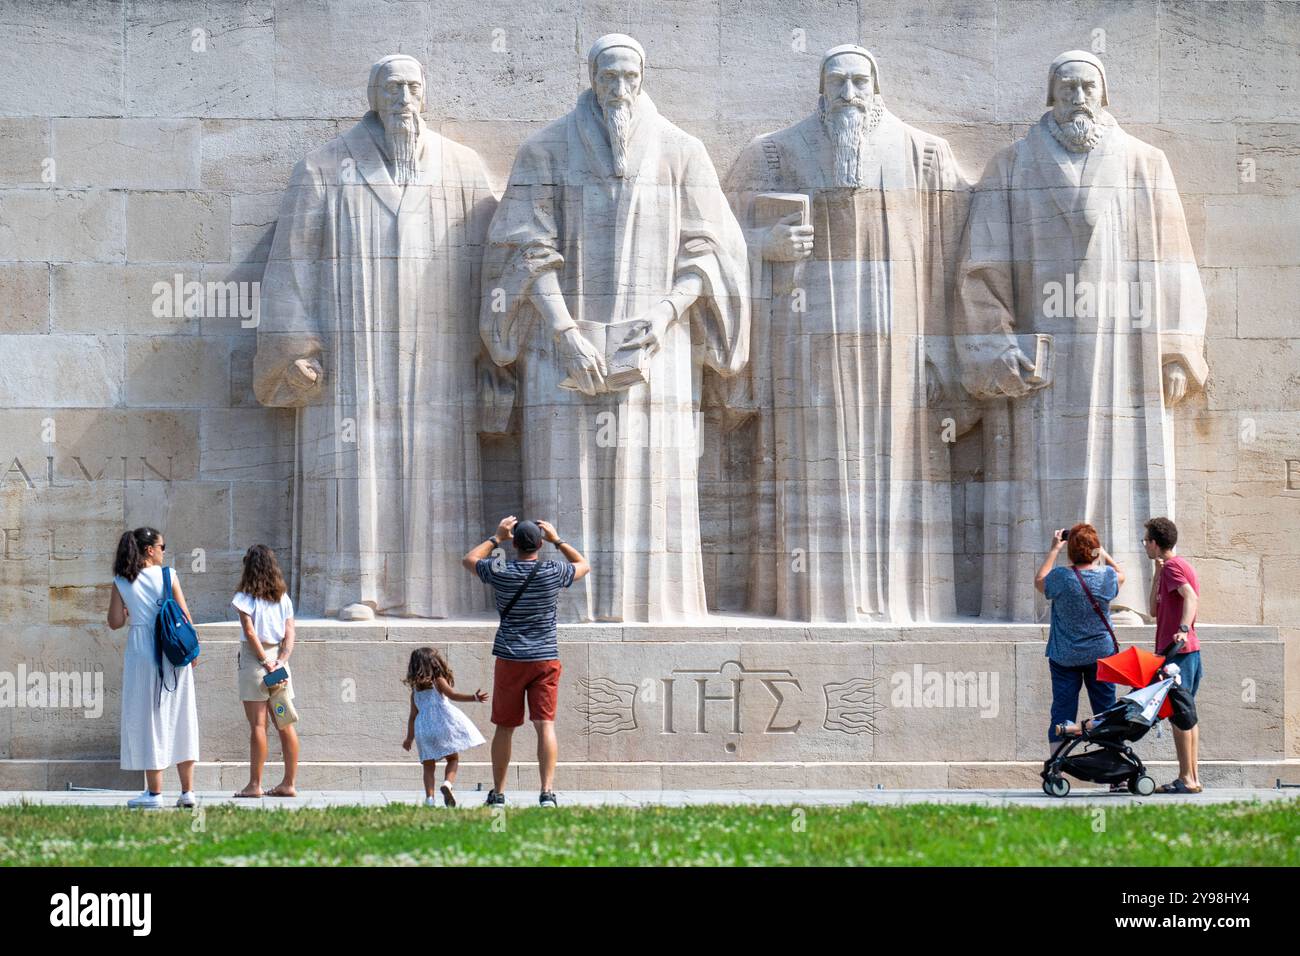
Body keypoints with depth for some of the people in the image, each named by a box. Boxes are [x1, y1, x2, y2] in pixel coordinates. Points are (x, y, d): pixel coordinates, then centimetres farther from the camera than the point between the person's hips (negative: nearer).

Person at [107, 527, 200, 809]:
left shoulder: (121, 582, -1)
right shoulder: (167, 576, -3)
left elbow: (115, 622, -1)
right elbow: (184, 615, -4)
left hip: (141, 652, 0)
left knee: (148, 718, 3)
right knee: (180, 719, 8)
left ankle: (154, 793, 1)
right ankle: (187, 791, 9)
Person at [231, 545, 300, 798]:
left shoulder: (246, 598, -6)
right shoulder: (283, 598, 9)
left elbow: (250, 632, -14)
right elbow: (289, 634, 2)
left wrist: (265, 661, -13)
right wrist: (280, 661, -5)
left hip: (254, 661, -5)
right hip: (278, 658, 5)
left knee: (257, 725, -5)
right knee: (285, 725, 6)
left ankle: (255, 784, -4)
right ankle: (289, 783, 9)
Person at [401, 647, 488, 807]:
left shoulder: (415, 690, 13)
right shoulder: (438, 681, 2)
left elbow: (413, 716, 15)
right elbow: (452, 695, -13)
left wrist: (409, 738, 22)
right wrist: (474, 697, -17)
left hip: (423, 728, 3)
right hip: (444, 723, -3)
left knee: (429, 765, 9)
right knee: (453, 759, 11)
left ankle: (429, 797, -7)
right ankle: (448, 782, -16)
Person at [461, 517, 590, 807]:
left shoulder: (500, 572, -5)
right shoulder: (553, 573, -4)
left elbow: (469, 559, 16)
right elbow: (584, 565, 18)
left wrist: (497, 538, 19)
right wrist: (557, 540, 20)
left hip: (510, 660, 0)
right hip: (546, 658, 0)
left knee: (504, 727, 10)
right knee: (545, 725, -5)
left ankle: (498, 793, 17)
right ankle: (547, 791, -17)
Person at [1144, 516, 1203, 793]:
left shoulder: (1172, 566, -8)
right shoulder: (1179, 565, 22)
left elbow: (1191, 596, -26)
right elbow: (1155, 610, 20)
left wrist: (1183, 630, -39)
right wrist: (1157, 573, 17)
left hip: (1177, 650, -10)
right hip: (1190, 650, 10)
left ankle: (1186, 778, -10)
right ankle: (1192, 777, 13)